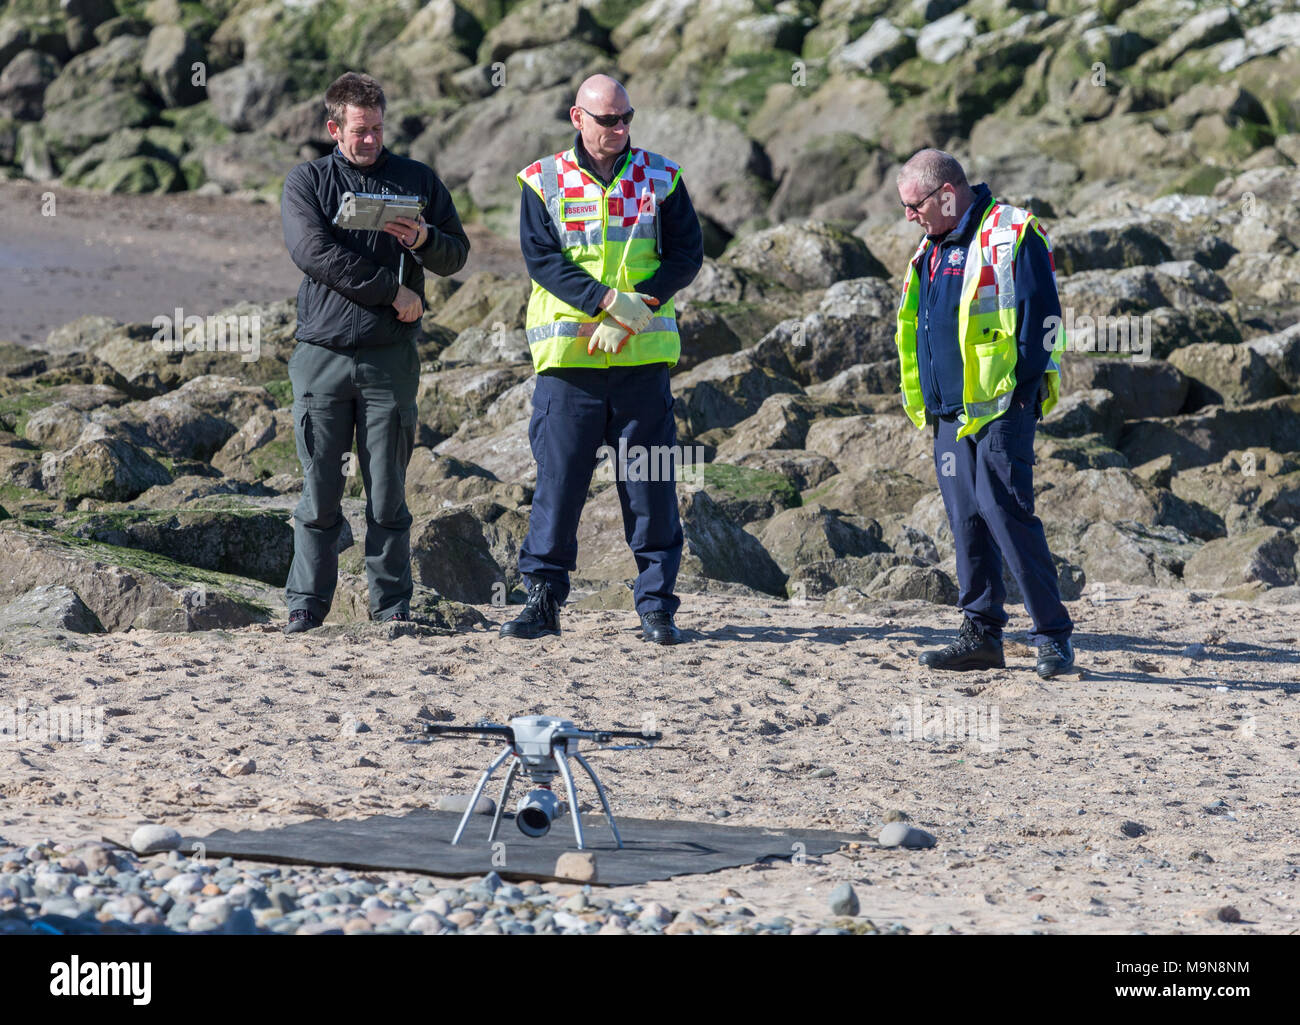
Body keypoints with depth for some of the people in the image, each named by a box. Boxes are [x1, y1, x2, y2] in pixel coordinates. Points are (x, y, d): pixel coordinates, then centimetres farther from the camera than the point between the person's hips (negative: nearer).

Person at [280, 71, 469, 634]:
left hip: (389, 358, 1)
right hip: (321, 355, -1)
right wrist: (393, 290, -11)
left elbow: (456, 254, 12)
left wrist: (424, 239, -11)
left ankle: (393, 605, 7)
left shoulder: (417, 180, 12)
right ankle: (307, 603, 8)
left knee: (387, 495, 1)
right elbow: (314, 252, -9)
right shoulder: (306, 181, 6)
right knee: (319, 493, 0)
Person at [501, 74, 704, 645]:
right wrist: (609, 302, -18)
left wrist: (636, 310, -13)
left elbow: (687, 254, 1)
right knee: (558, 479, 0)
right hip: (568, 360, -1)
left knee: (650, 485, 1)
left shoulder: (660, 179, 8)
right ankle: (542, 598, 8)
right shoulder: (543, 182, 5)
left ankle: (656, 604, 7)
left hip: (643, 357, 1)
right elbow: (540, 257, -6)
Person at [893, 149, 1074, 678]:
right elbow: (915, 326, 25)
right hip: (951, 413, 8)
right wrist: (920, 398, 16)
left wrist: (1020, 390, -16)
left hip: (999, 410, -8)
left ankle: (1053, 635, -8)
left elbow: (1040, 315, -12)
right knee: (966, 519, 8)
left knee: (1005, 512, -12)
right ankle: (981, 633, 13)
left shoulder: (1010, 234, -7)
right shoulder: (934, 249, 19)